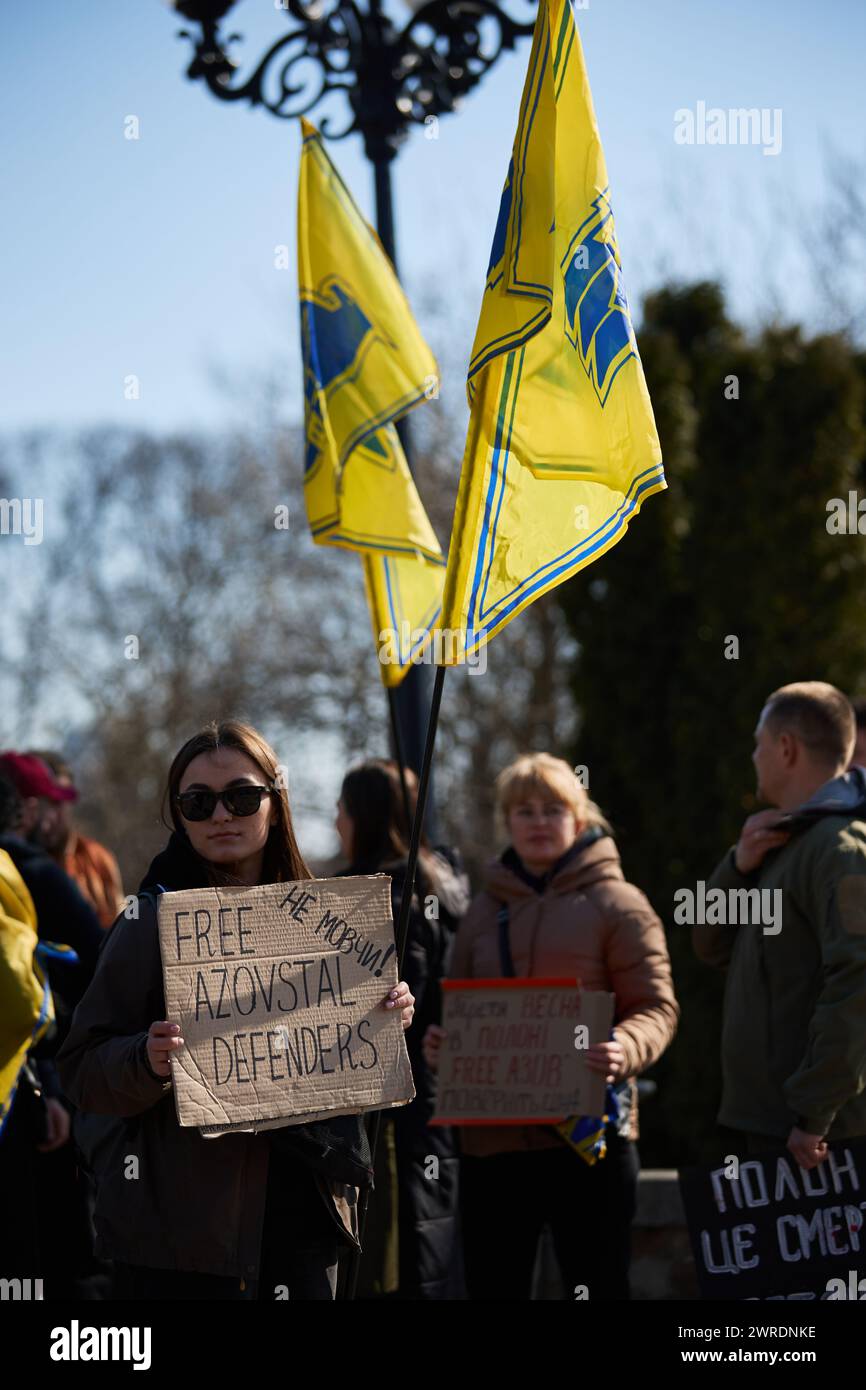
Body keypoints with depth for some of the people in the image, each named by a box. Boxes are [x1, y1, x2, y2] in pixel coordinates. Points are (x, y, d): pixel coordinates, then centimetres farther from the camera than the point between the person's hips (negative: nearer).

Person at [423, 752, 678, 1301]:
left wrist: (625, 1049, -25)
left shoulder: (616, 903, 2)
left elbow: (656, 1008, -4)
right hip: (491, 1137, 4)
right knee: (493, 1287, 8)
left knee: (599, 1286, 1)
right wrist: (441, 1043, 0)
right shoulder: (485, 910, 16)